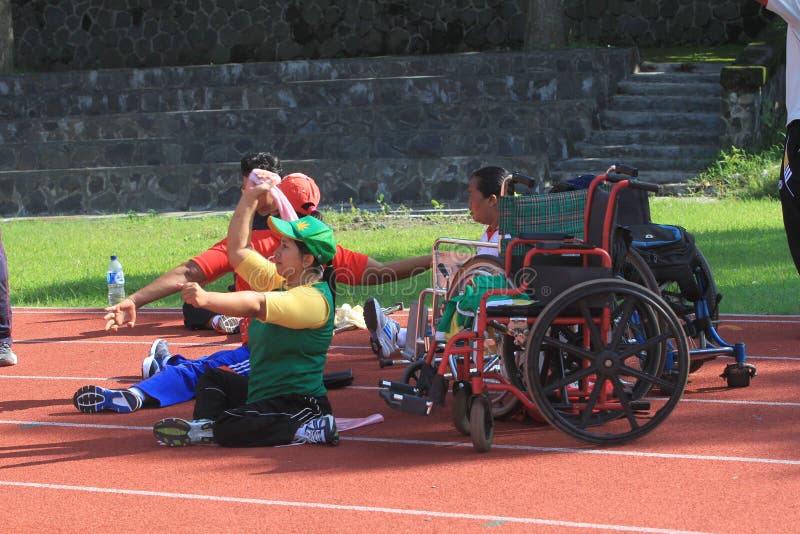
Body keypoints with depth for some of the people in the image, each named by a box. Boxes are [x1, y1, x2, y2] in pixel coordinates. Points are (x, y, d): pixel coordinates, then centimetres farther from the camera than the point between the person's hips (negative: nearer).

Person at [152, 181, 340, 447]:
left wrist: (207, 299, -48)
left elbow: (255, 304, -35)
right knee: (214, 379, 19)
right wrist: (249, 199, 12)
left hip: (297, 403, -11)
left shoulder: (314, 299, -20)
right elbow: (238, 251, 18)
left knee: (226, 430, -26)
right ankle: (205, 425, -6)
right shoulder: (278, 281, 10)